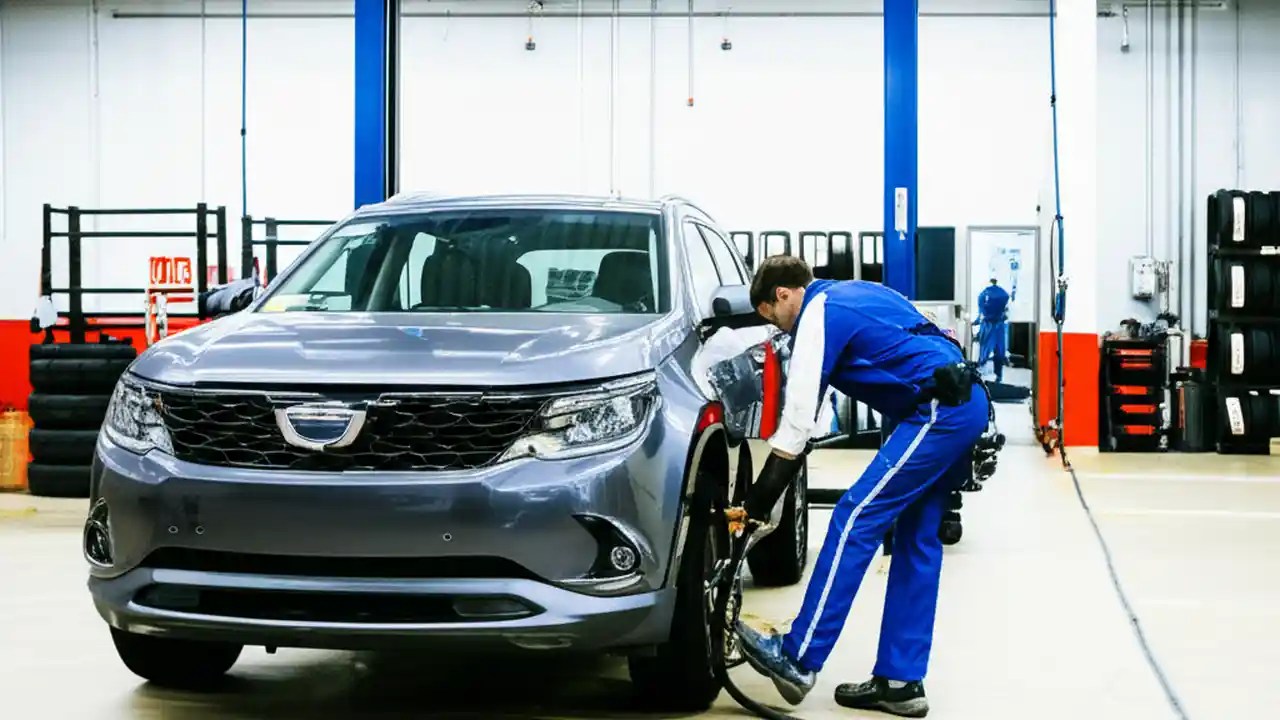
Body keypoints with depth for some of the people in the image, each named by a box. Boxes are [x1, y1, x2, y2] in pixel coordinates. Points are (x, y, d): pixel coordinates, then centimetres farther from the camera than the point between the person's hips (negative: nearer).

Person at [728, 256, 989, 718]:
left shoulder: (819, 315, -4)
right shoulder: (855, 294, 24)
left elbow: (796, 422, -8)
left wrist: (756, 506, -5)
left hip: (938, 411, -10)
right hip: (967, 404, 10)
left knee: (855, 519, -9)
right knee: (916, 540, 10)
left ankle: (798, 659, -9)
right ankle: (901, 683, 10)